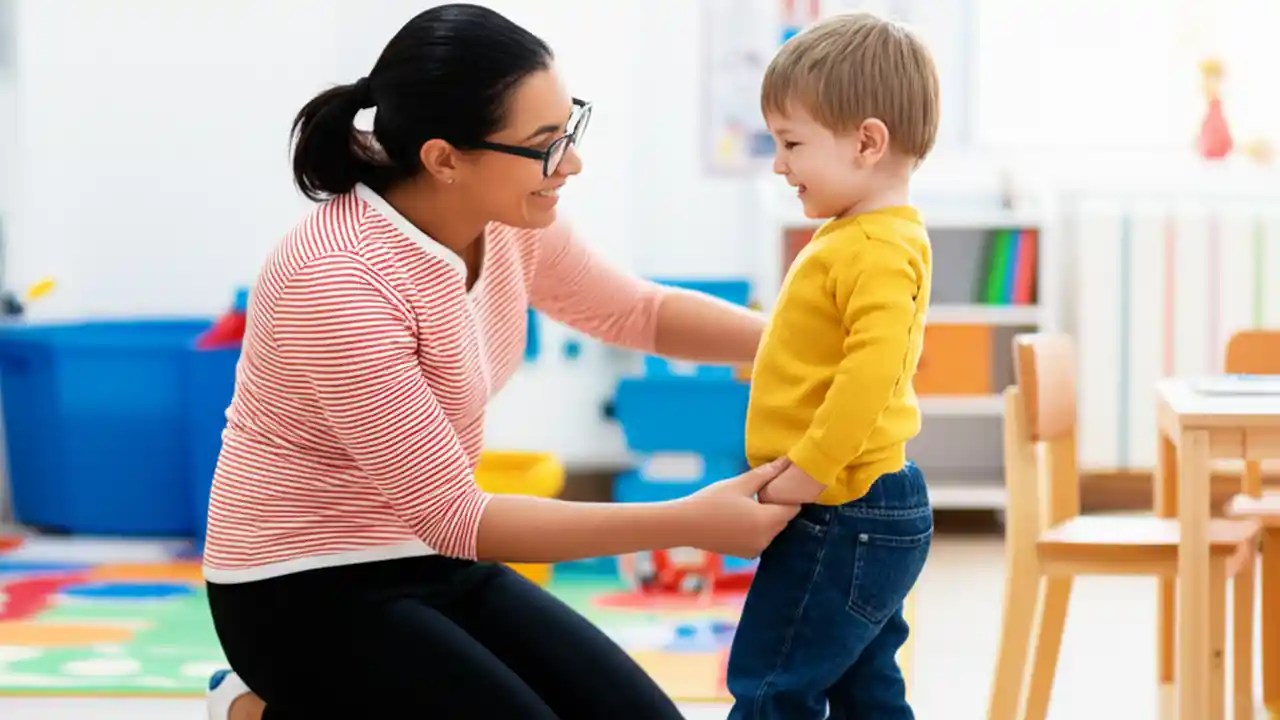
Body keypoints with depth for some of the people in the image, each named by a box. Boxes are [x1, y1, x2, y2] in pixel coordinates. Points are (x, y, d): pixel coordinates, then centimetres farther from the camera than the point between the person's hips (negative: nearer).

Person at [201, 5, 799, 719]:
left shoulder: (511, 220, -5)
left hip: (436, 562, 8)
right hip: (307, 587, -8)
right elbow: (450, 513, -27)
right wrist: (688, 522, -28)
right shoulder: (336, 283, -29)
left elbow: (637, 310, 15)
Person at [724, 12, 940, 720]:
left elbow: (873, 369, -32)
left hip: (842, 513, -11)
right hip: (873, 511, 11)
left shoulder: (876, 250, -20)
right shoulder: (854, 233, 13)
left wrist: (807, 472, -26)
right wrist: (808, 472, 20)